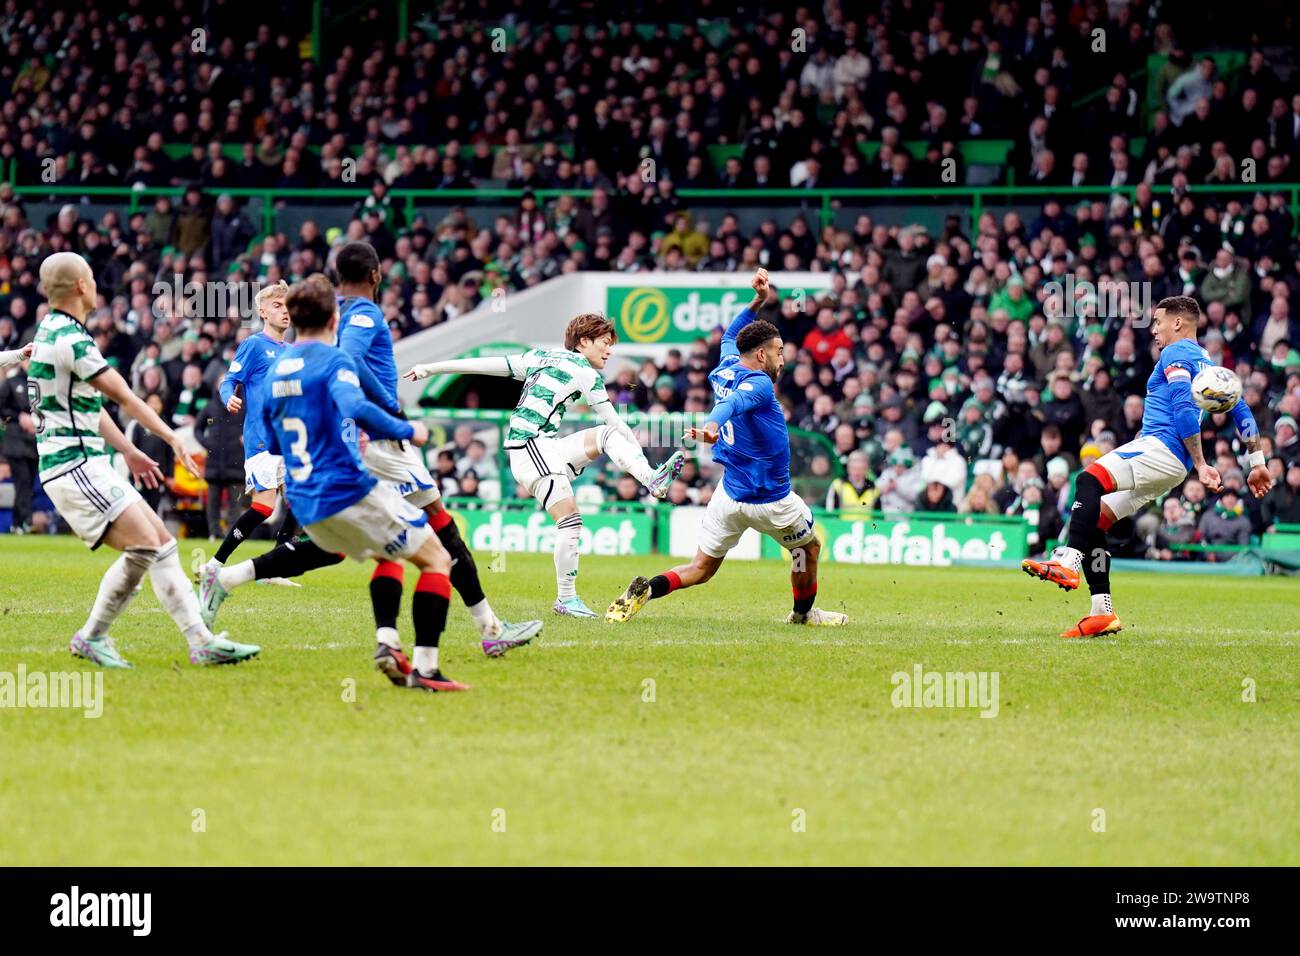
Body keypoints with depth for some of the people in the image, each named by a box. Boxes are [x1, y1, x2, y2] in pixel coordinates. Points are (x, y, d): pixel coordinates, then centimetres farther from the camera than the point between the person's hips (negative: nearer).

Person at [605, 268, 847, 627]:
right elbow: (733, 402, -40)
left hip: (730, 493, 7)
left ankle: (647, 589, -17)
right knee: (809, 548, 22)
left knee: (701, 568, 7)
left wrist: (757, 301, 26)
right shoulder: (759, 384, -19)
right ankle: (803, 612, 39)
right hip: (771, 500, -7)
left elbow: (730, 337, 28)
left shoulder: (725, 369, 6)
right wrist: (711, 426, -59)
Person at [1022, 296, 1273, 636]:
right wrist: (1257, 465, 31)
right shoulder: (1208, 363, 28)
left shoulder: (1176, 353, -1)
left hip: (1161, 447, -10)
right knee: (1094, 520, 8)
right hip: (1173, 467, 10)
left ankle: (1068, 564, -49)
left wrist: (1200, 464, -17)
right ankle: (1103, 614, 3)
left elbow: (1185, 409, -14)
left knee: (1090, 480, -30)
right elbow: (1242, 414, 29)